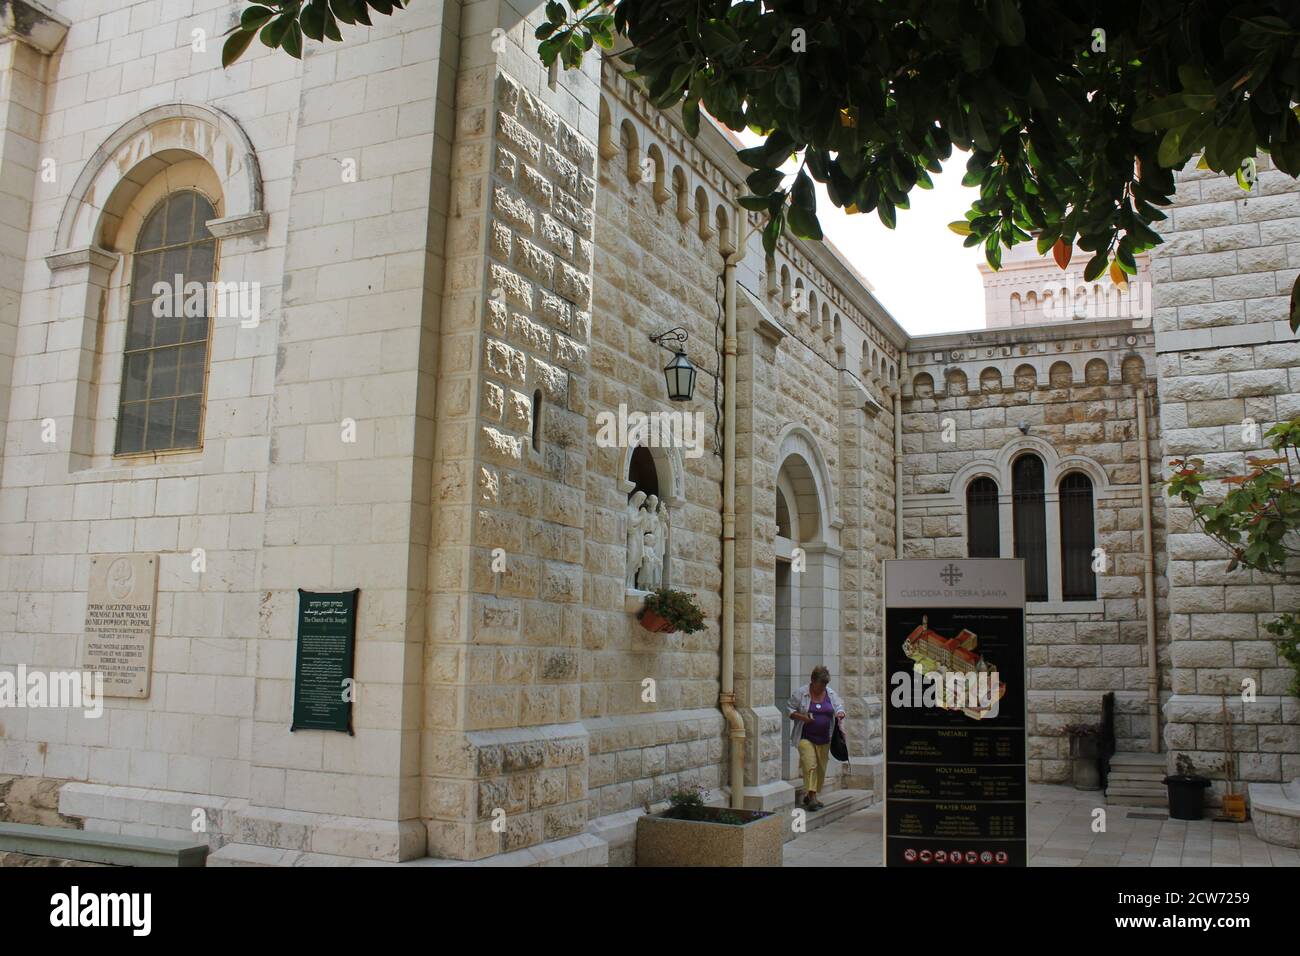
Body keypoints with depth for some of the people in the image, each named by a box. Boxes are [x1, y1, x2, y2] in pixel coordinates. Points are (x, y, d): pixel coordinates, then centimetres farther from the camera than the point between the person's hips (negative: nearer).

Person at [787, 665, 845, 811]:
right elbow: (790, 711, -1)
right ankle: (812, 797, -16)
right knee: (810, 765, -17)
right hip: (805, 737, -5)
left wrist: (840, 714, -12)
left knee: (821, 768, 9)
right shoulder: (800, 693, -6)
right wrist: (802, 717, -18)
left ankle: (809, 796, 23)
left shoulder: (831, 693, 6)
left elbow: (839, 707, 11)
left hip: (824, 738, 5)